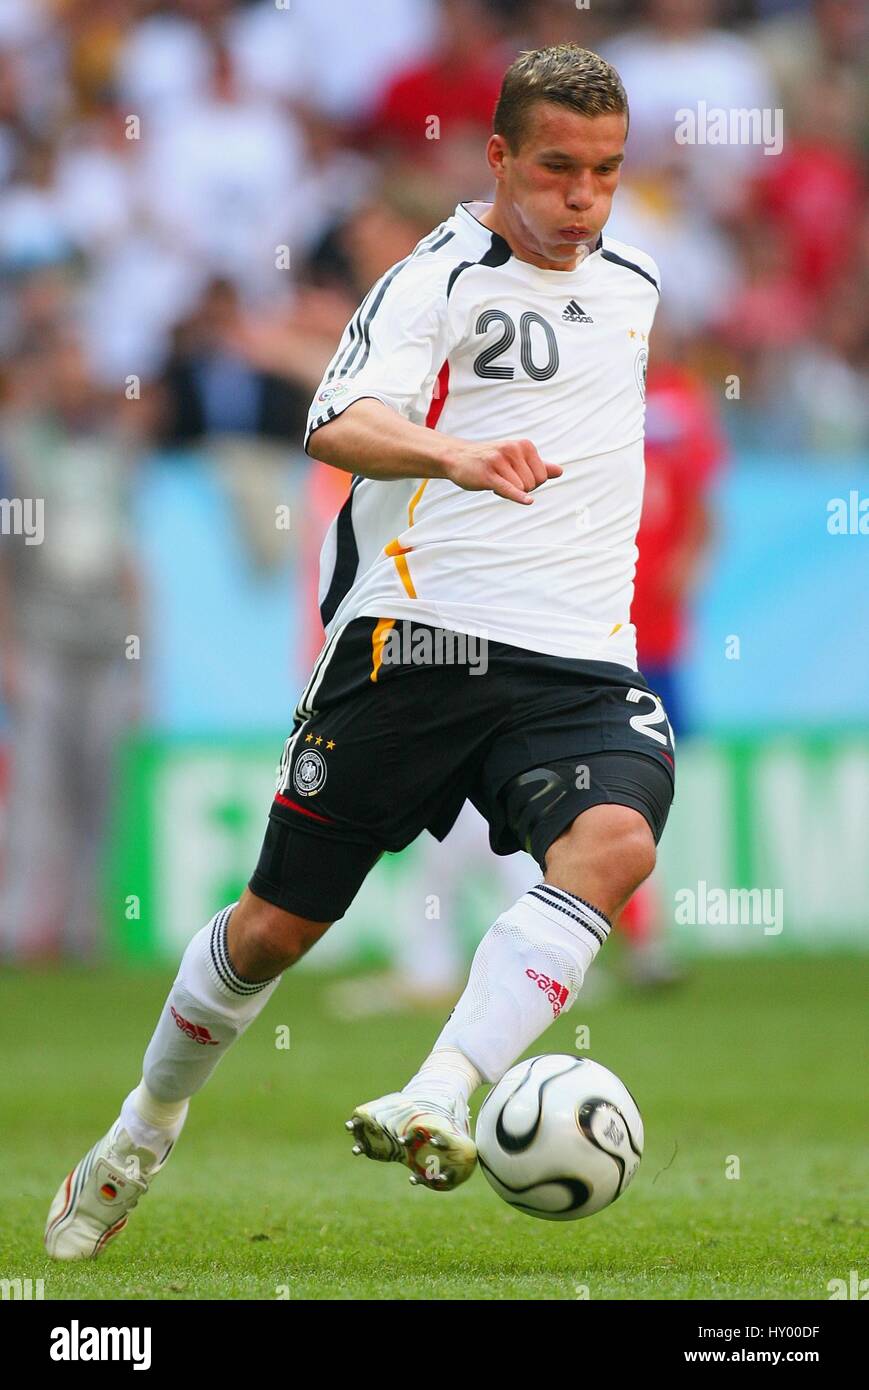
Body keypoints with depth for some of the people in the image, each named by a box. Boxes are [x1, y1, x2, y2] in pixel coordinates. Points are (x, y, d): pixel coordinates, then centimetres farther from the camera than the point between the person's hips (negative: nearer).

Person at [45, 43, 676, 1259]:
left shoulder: (634, 283, 17)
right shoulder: (436, 277, -4)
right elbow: (340, 425, -23)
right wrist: (458, 455, -41)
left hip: (580, 661, 4)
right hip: (416, 637, -4)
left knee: (616, 840, -28)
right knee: (282, 920, 2)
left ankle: (438, 1107, -39)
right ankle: (142, 1137, 28)